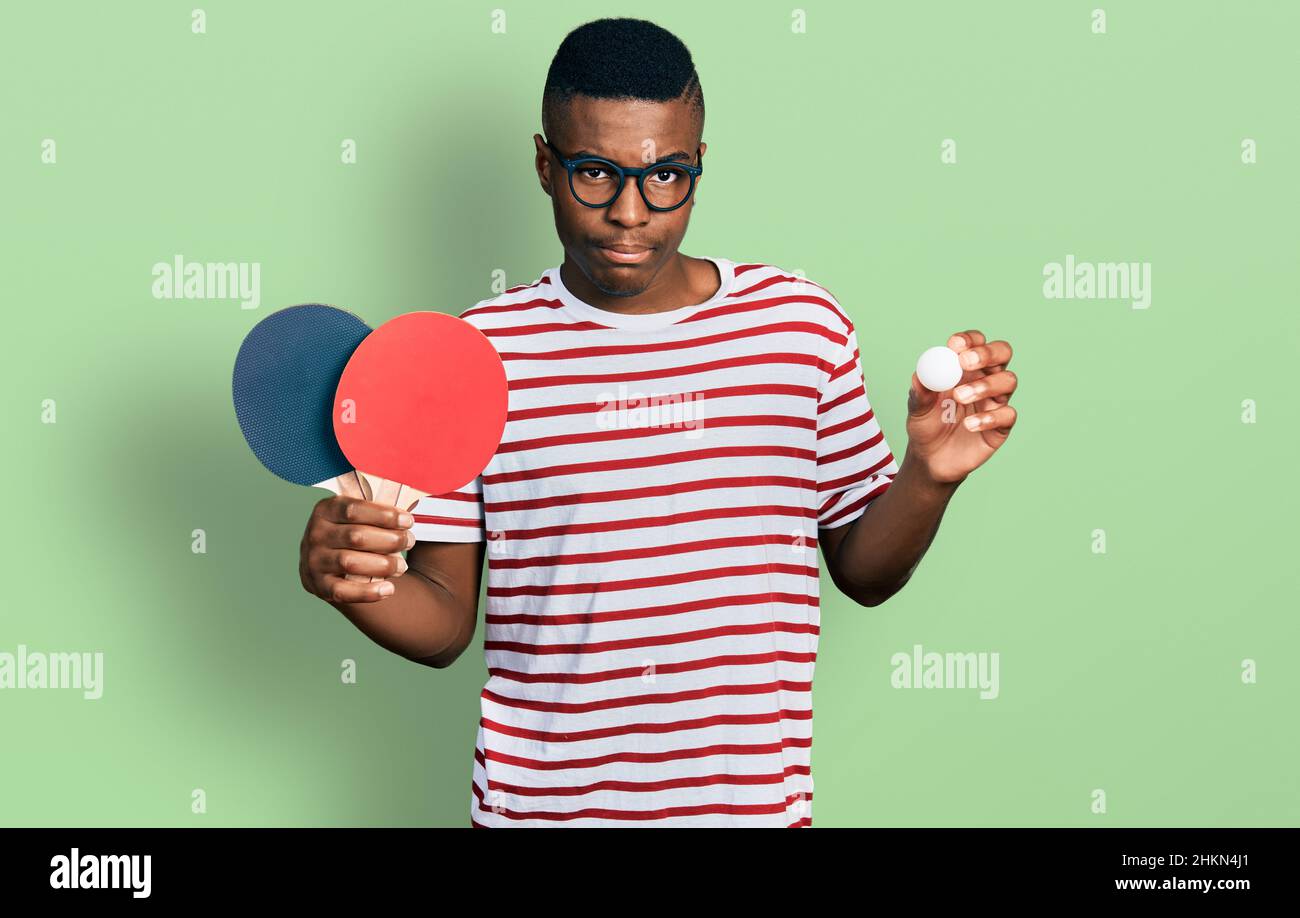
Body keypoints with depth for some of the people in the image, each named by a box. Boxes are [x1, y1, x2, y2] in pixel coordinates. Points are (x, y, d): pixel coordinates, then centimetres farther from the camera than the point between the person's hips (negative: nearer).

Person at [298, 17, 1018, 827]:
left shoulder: (803, 324, -2)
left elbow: (864, 571, 5)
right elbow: (445, 622, -2)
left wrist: (929, 474, -13)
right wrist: (352, 581, -22)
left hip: (754, 801, 1)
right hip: (536, 803, -1)